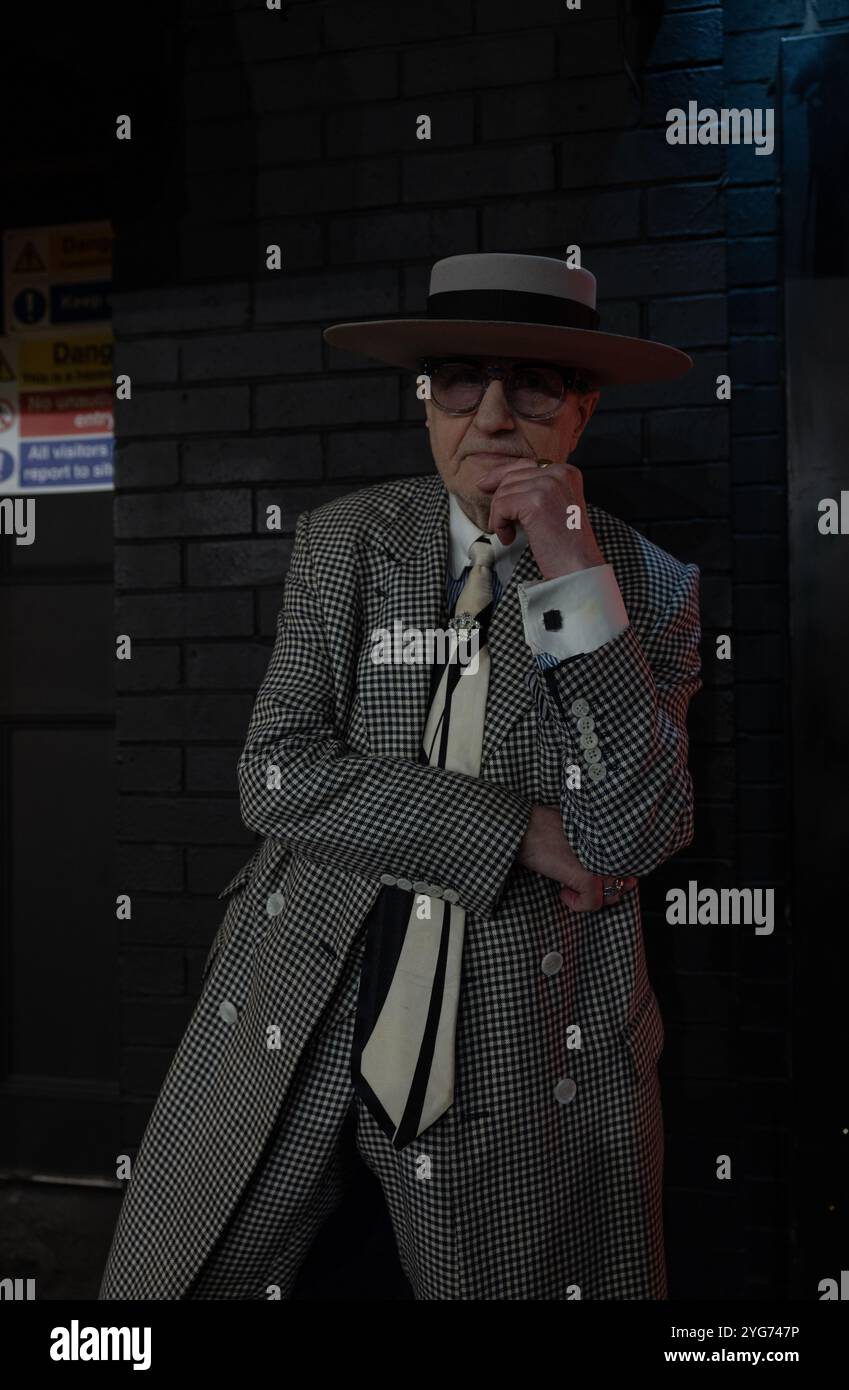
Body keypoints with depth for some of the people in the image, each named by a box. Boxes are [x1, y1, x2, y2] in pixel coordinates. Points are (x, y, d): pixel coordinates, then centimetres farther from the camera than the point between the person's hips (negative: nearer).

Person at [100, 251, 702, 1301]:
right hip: (293, 1014, 2)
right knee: (168, 1281, 12)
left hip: (524, 1045, -1)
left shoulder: (650, 585, -4)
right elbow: (276, 777, -8)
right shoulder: (342, 539, 0)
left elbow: (636, 841, -15)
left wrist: (578, 584, -21)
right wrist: (510, 830, -15)